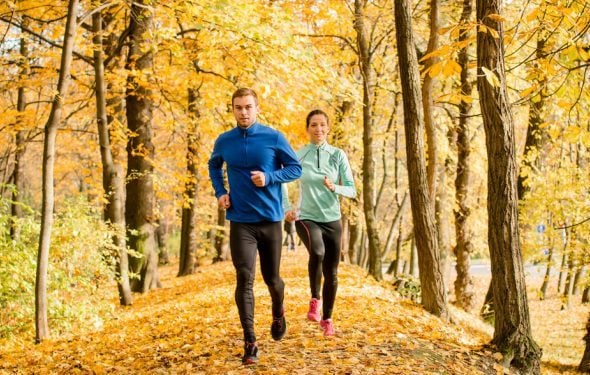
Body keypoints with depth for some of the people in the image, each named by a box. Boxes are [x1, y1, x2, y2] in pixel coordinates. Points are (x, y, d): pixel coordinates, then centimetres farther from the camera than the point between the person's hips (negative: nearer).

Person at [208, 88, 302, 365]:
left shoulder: (274, 138, -6)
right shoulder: (224, 141, 2)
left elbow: (296, 168, 0)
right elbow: (213, 166, 22)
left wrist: (269, 178, -17)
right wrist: (220, 192, 5)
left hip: (270, 219, 0)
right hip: (240, 221, 1)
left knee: (271, 277, 12)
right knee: (244, 279, -11)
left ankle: (278, 314, 45)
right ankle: (250, 342, -6)